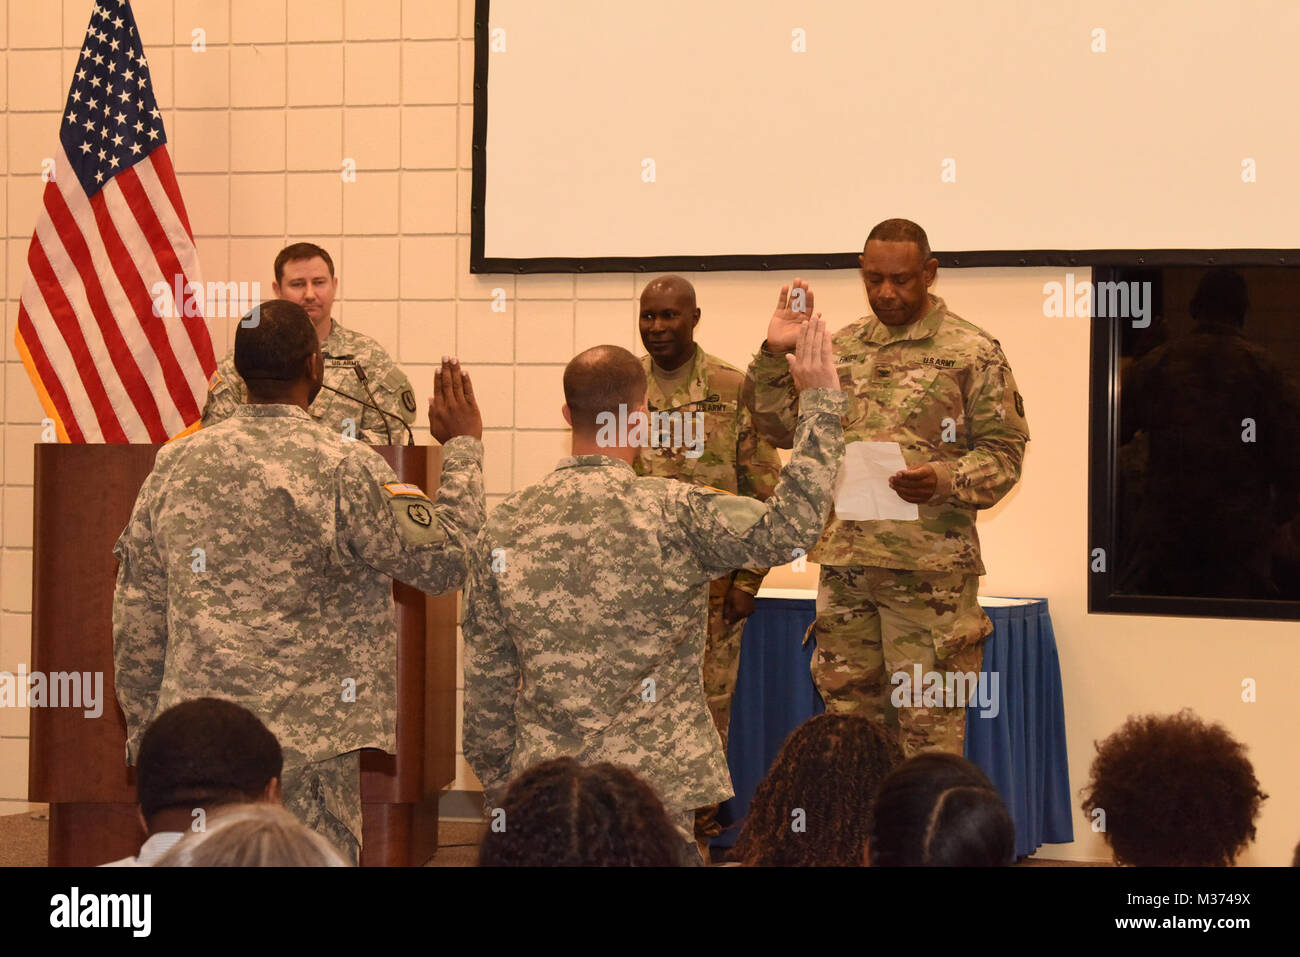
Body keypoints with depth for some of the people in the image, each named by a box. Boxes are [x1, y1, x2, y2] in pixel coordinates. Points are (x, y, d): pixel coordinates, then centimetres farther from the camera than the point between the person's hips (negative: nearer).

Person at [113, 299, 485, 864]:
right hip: (310, 734, -5)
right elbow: (445, 560, -8)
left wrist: (143, 729, 18)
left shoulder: (175, 465, 5)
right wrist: (462, 447, 3)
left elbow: (137, 618, 9)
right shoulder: (345, 471, -12)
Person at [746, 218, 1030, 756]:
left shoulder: (972, 353, -1)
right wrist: (774, 353, -1)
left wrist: (945, 481, -21)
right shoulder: (840, 348, 13)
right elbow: (780, 428, 13)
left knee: (928, 724, -4)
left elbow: (1004, 451, -3)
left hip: (931, 568, -5)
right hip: (845, 563, 5)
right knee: (847, 713, 10)